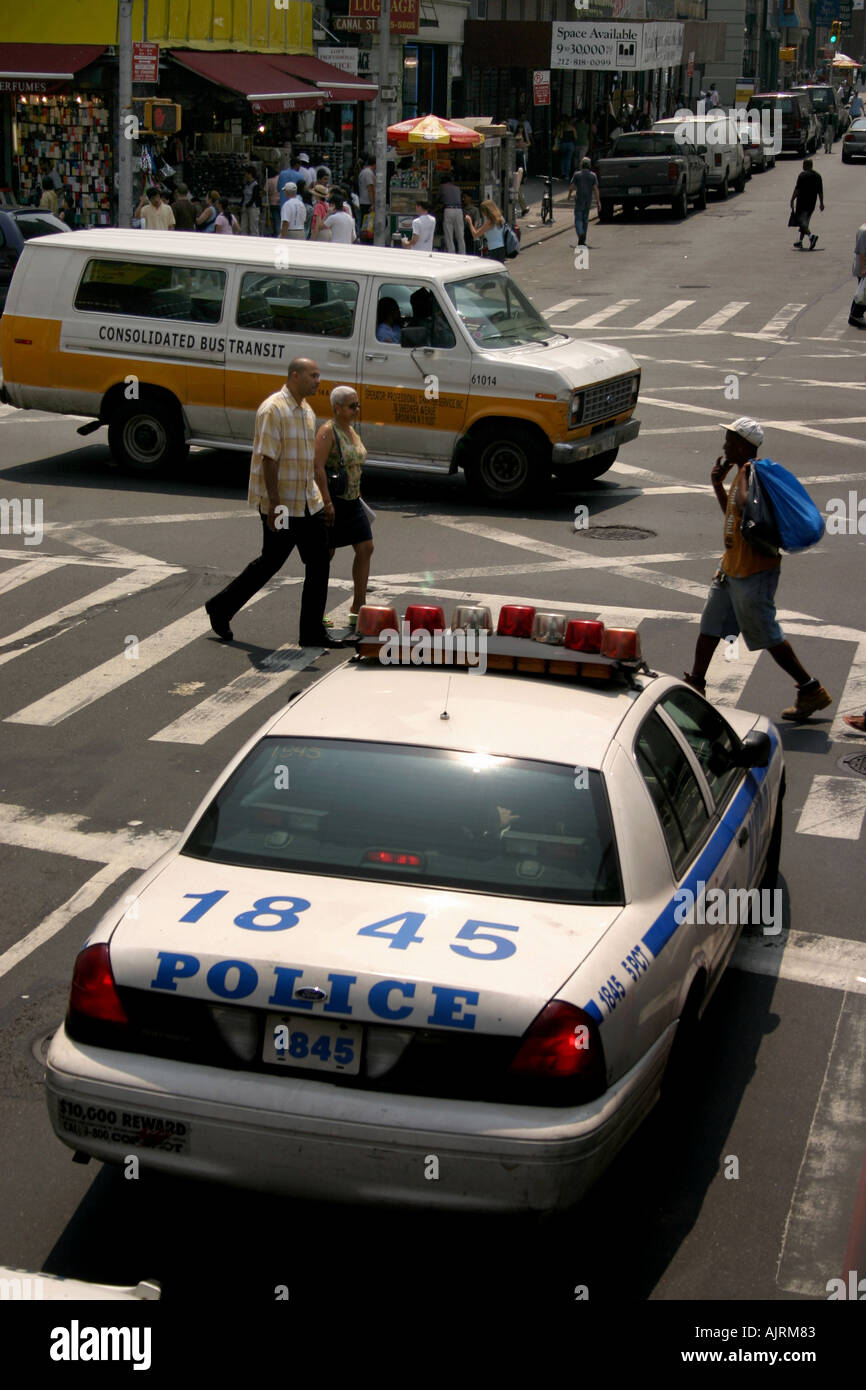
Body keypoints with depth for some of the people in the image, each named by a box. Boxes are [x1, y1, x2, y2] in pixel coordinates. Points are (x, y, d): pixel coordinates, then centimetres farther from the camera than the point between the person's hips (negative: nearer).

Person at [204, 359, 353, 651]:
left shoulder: (307, 413, 13)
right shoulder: (273, 410, -15)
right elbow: (268, 460, -19)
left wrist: (326, 500, 18)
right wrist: (274, 505, -22)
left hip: (308, 504, 8)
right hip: (282, 505, -8)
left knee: (319, 563, 4)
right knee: (271, 562, 1)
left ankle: (313, 632, 9)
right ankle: (221, 608, 18)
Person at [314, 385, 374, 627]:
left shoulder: (351, 430, 13)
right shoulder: (328, 431, -14)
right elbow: (317, 467, -21)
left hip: (351, 501, 8)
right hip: (331, 501, -8)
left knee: (365, 548, 3)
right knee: (326, 553, -1)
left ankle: (358, 608, 8)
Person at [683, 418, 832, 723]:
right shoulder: (743, 471, 10)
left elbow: (744, 507, -34)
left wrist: (743, 476, -26)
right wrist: (718, 484, 11)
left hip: (754, 572, -10)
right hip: (732, 567, 10)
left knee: (767, 635, -2)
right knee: (710, 625, 16)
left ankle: (811, 690, 8)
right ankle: (695, 685, 27)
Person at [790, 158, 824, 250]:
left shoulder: (802, 175, -10)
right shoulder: (818, 176, 9)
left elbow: (797, 190, -13)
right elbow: (820, 191, 10)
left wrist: (792, 200, -6)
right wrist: (821, 203, 15)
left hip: (802, 203, -7)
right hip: (812, 204, 7)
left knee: (801, 222, -6)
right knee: (805, 222, 16)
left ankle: (811, 236, -28)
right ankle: (799, 242, 20)